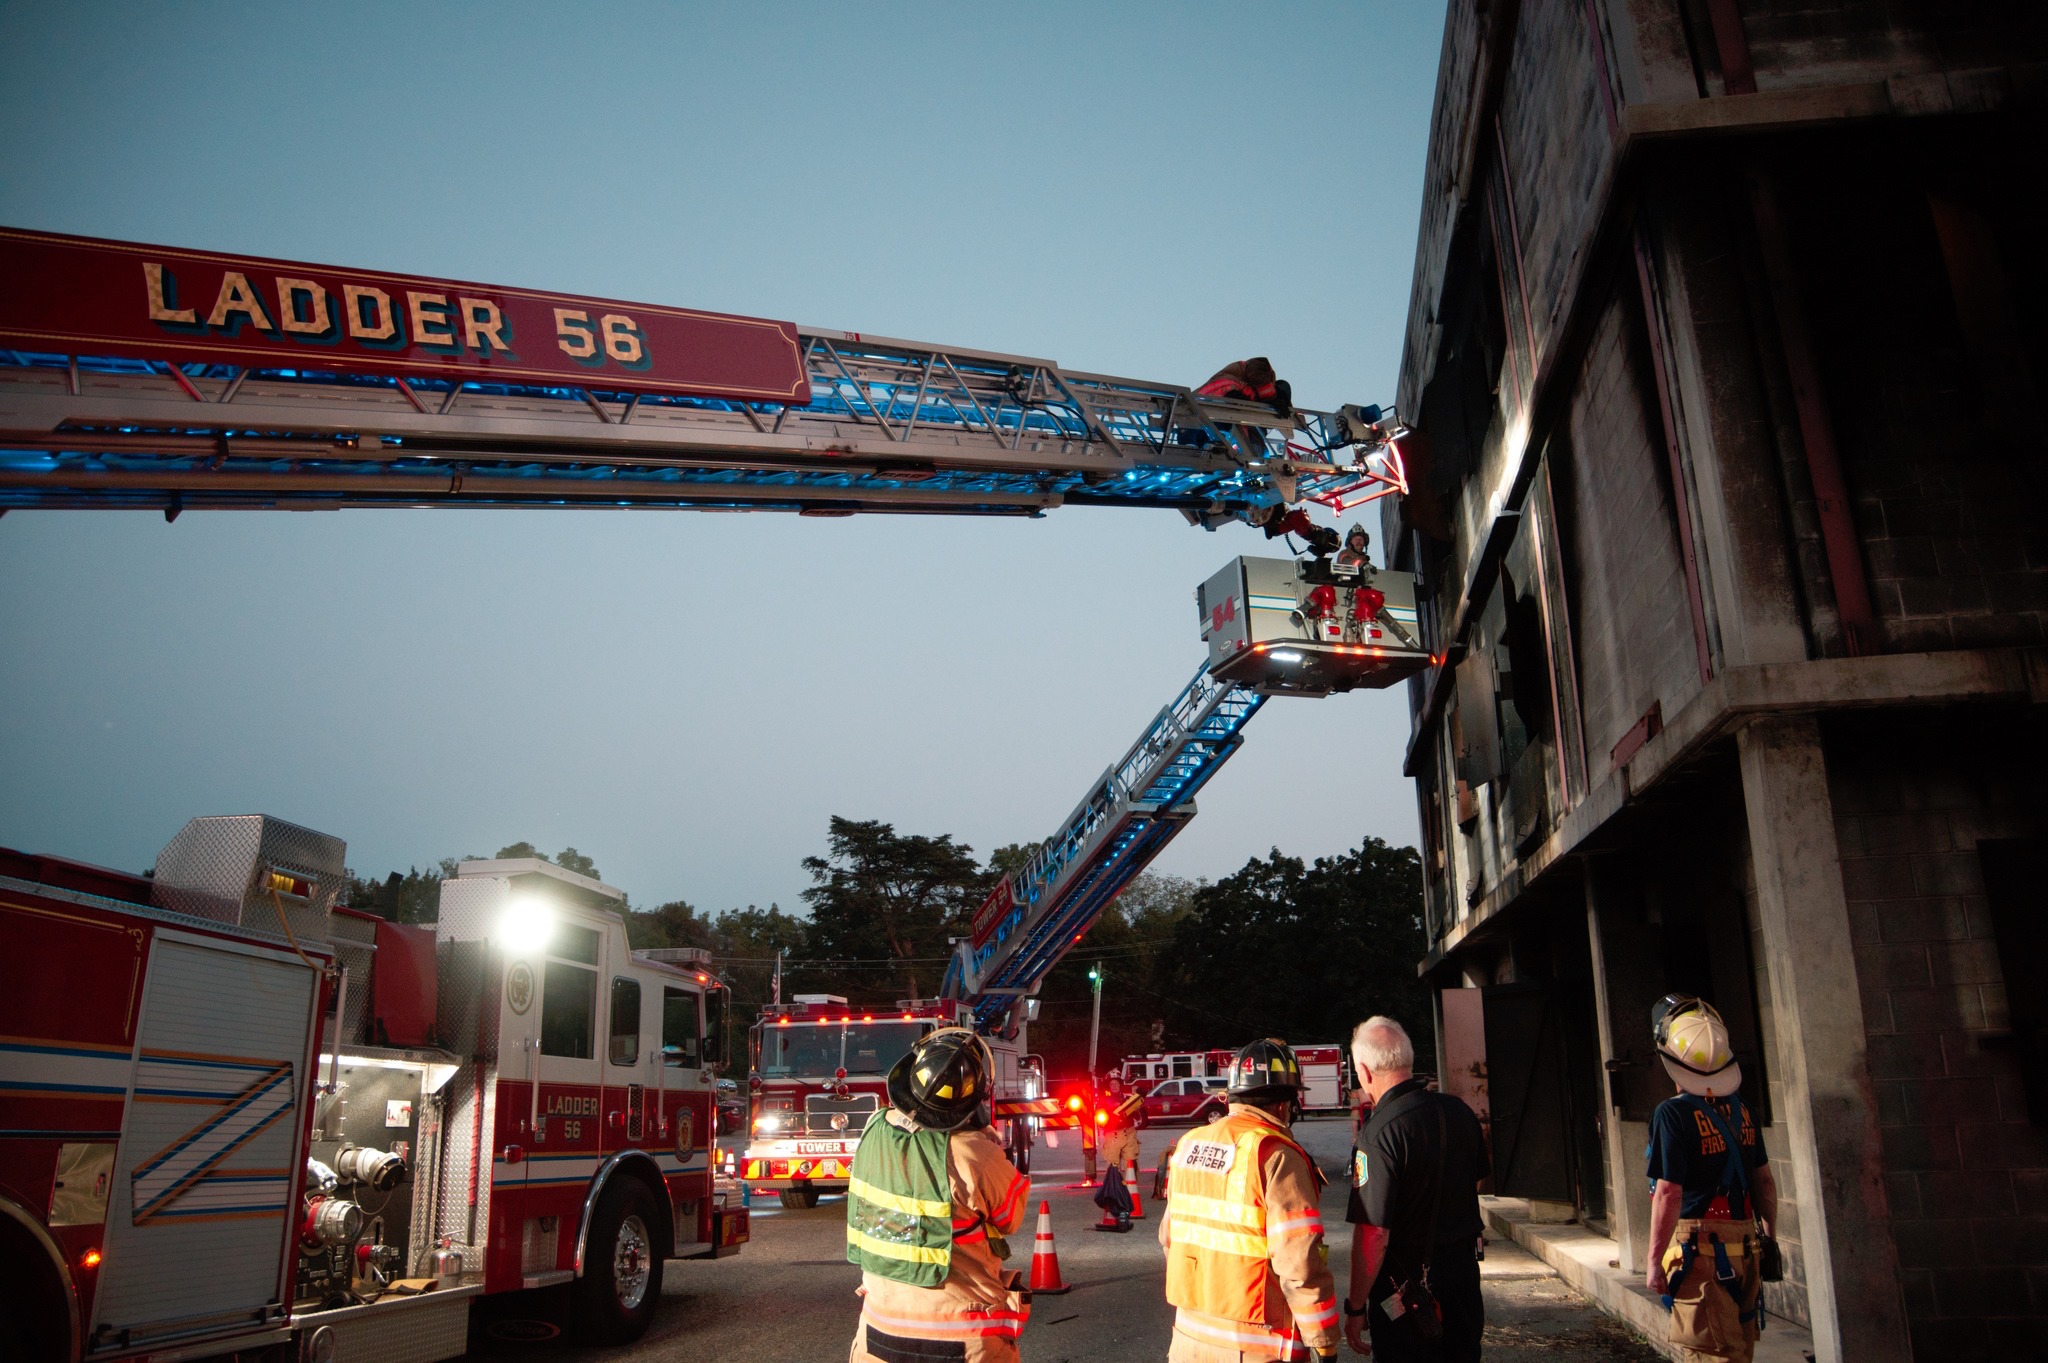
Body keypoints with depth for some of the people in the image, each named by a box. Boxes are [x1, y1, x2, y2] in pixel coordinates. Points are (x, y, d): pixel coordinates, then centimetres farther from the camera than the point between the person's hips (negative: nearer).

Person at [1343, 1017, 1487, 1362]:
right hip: (1464, 1268, 7)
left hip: (1407, 1283, -7)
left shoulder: (1378, 1134, -24)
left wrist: (1355, 1308, -16)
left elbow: (1372, 1233, -25)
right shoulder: (1459, 1111, -2)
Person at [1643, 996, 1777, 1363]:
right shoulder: (1742, 1111, 4)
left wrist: (1654, 1260, -12)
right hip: (1744, 1249, 7)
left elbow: (1668, 1194, -18)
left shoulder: (1673, 1113, -17)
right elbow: (1764, 1181, 10)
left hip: (1698, 1250, -7)